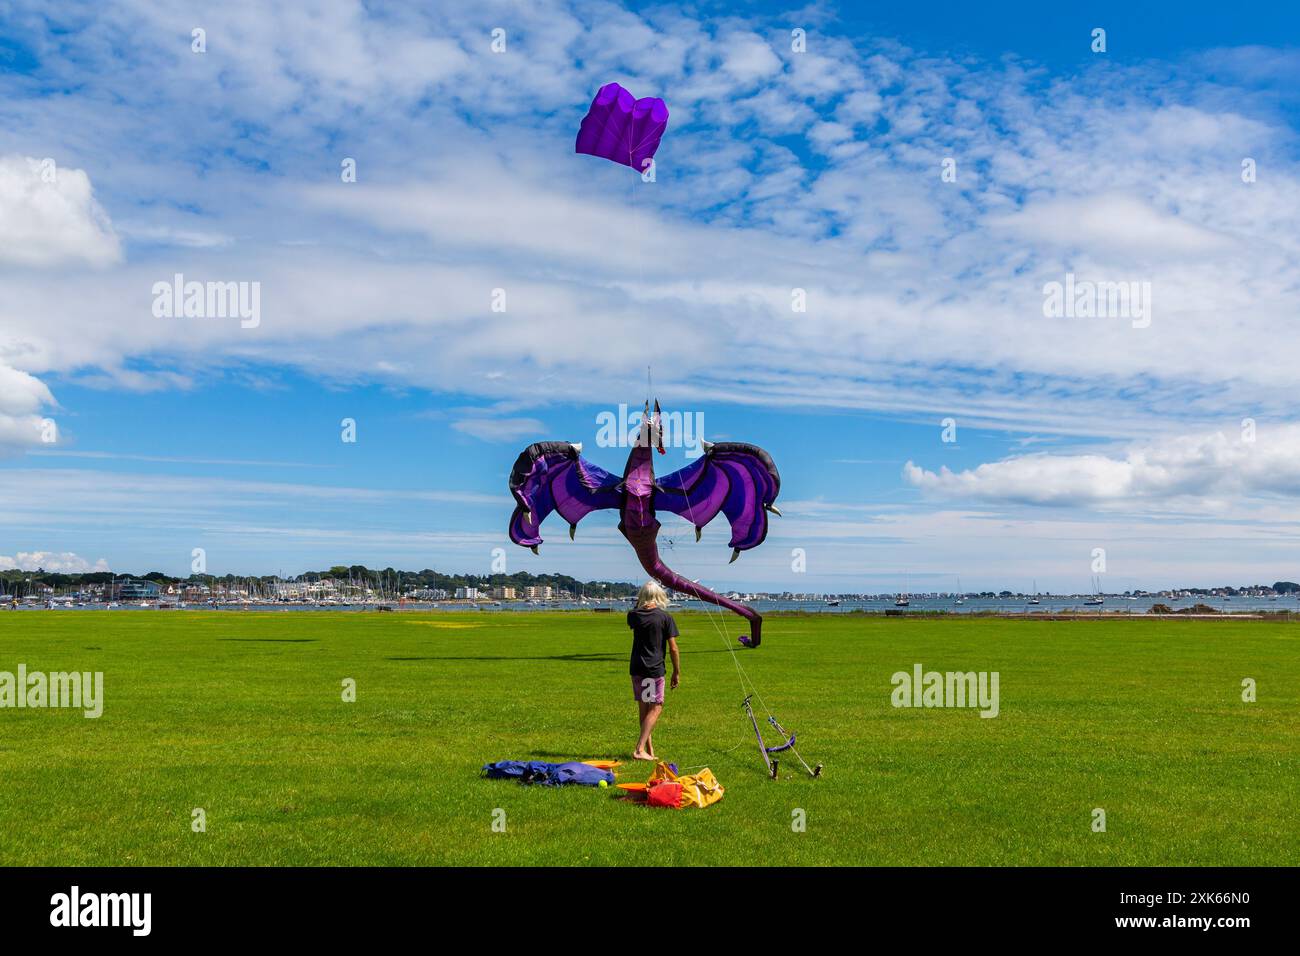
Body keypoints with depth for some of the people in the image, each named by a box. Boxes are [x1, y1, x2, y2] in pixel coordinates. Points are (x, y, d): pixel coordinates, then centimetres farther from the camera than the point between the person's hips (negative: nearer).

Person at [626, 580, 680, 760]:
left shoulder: (634, 615, 3)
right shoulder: (665, 617, -6)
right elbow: (673, 648, -6)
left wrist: (639, 604, 17)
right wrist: (677, 672, 2)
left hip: (636, 669, 5)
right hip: (654, 669, -5)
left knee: (643, 708, 13)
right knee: (655, 708, 0)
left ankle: (649, 749, 19)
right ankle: (640, 749, -10)